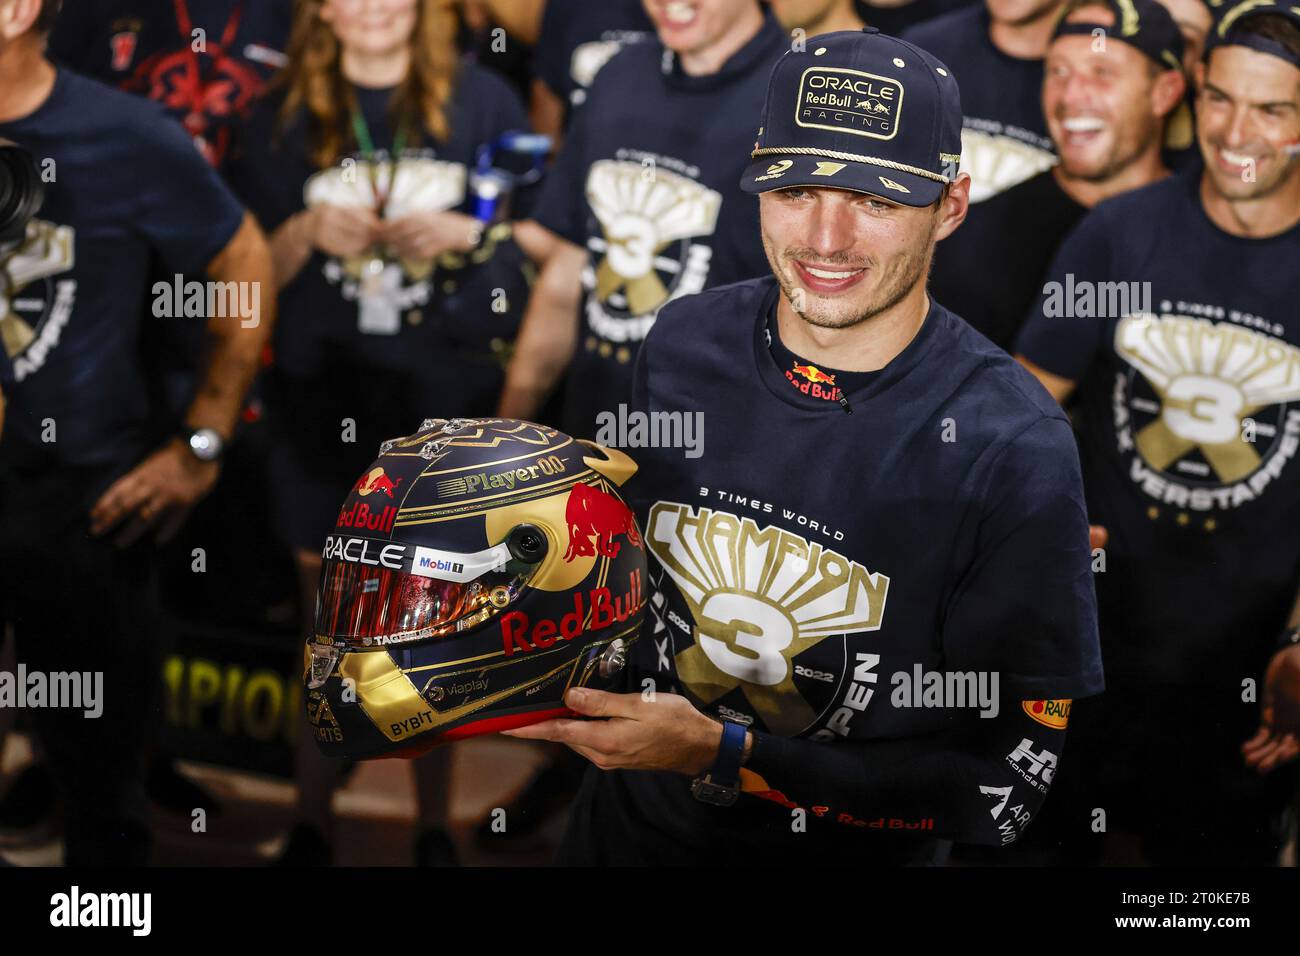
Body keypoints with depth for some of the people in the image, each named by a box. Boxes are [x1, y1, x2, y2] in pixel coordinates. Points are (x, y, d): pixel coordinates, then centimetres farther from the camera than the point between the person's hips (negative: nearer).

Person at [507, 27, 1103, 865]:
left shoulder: (1009, 449, -24)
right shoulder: (684, 343, -9)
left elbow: (1003, 785, -23)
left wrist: (721, 754, -27)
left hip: (855, 857, -4)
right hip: (628, 826, 4)